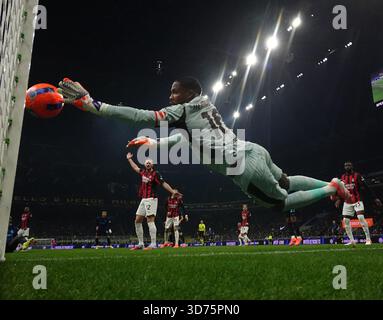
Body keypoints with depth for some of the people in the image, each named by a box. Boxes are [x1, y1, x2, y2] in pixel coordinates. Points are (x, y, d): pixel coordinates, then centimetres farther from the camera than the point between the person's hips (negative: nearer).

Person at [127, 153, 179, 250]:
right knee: (138, 221, 7)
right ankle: (141, 244, 14)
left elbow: (164, 183, -10)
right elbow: (135, 168, 33)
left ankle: (153, 244, -14)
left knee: (150, 220, -15)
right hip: (143, 199, 8)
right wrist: (129, 159, 44)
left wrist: (172, 191, -20)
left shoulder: (155, 174, -5)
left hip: (151, 199, -8)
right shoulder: (143, 172, 14)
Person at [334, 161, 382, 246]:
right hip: (347, 202, 5)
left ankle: (368, 239, -8)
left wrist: (375, 198, -14)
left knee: (361, 218, -19)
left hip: (357, 201, -5)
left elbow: (366, 187, -11)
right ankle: (352, 240, 11)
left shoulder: (357, 175, -7)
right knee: (345, 220, 1)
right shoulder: (343, 177, 8)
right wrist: (339, 200, 10)